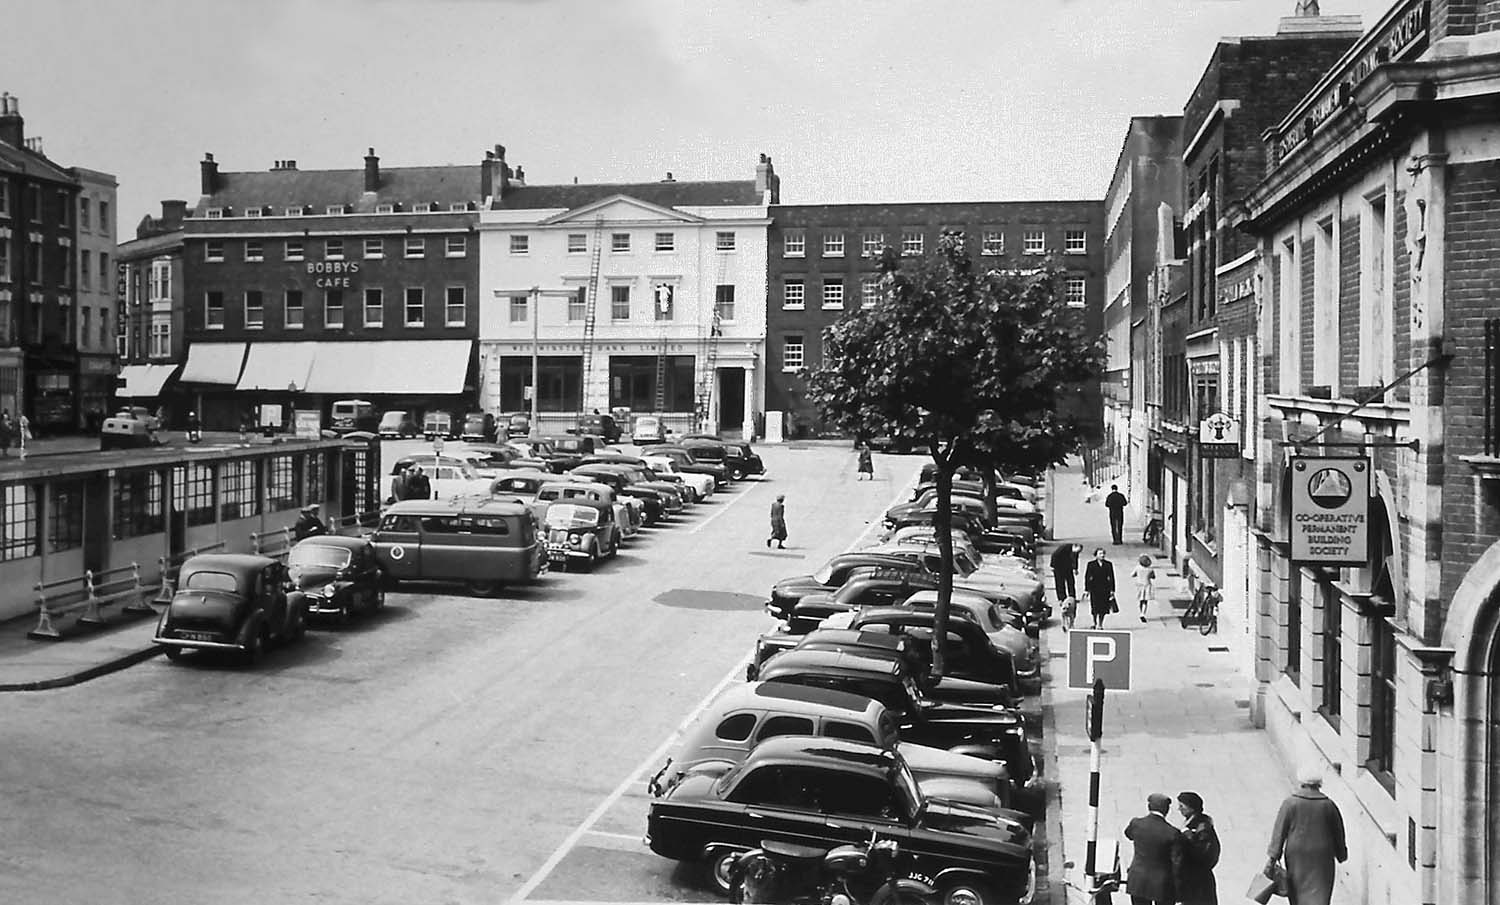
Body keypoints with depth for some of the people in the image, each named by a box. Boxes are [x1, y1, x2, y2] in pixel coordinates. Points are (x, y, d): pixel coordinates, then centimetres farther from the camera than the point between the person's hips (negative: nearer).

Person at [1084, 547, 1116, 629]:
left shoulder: (1109, 564, 5)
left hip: (1105, 588, 1)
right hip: (1094, 588, -1)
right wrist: (1086, 589, -2)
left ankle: (1100, 624, 13)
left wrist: (1112, 590, 1)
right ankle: (1095, 623, 17)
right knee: (1095, 608, -2)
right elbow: (1086, 577, 2)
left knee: (1103, 607, 1)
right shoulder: (1091, 564, 1)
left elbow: (1111, 578, 6)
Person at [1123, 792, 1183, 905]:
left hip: (1138, 883, 3)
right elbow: (1177, 862, -13)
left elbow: (1128, 833, 13)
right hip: (1163, 885, -3)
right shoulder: (1173, 833, -19)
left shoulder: (1136, 824, -11)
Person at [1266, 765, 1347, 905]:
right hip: (1322, 857, 0)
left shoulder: (1290, 803, -9)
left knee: (1297, 891, 18)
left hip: (1296, 857, 0)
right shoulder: (1328, 805, -3)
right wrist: (1341, 854, 24)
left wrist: (1272, 857, -7)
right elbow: (1338, 832, 7)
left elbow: (1279, 831, -10)